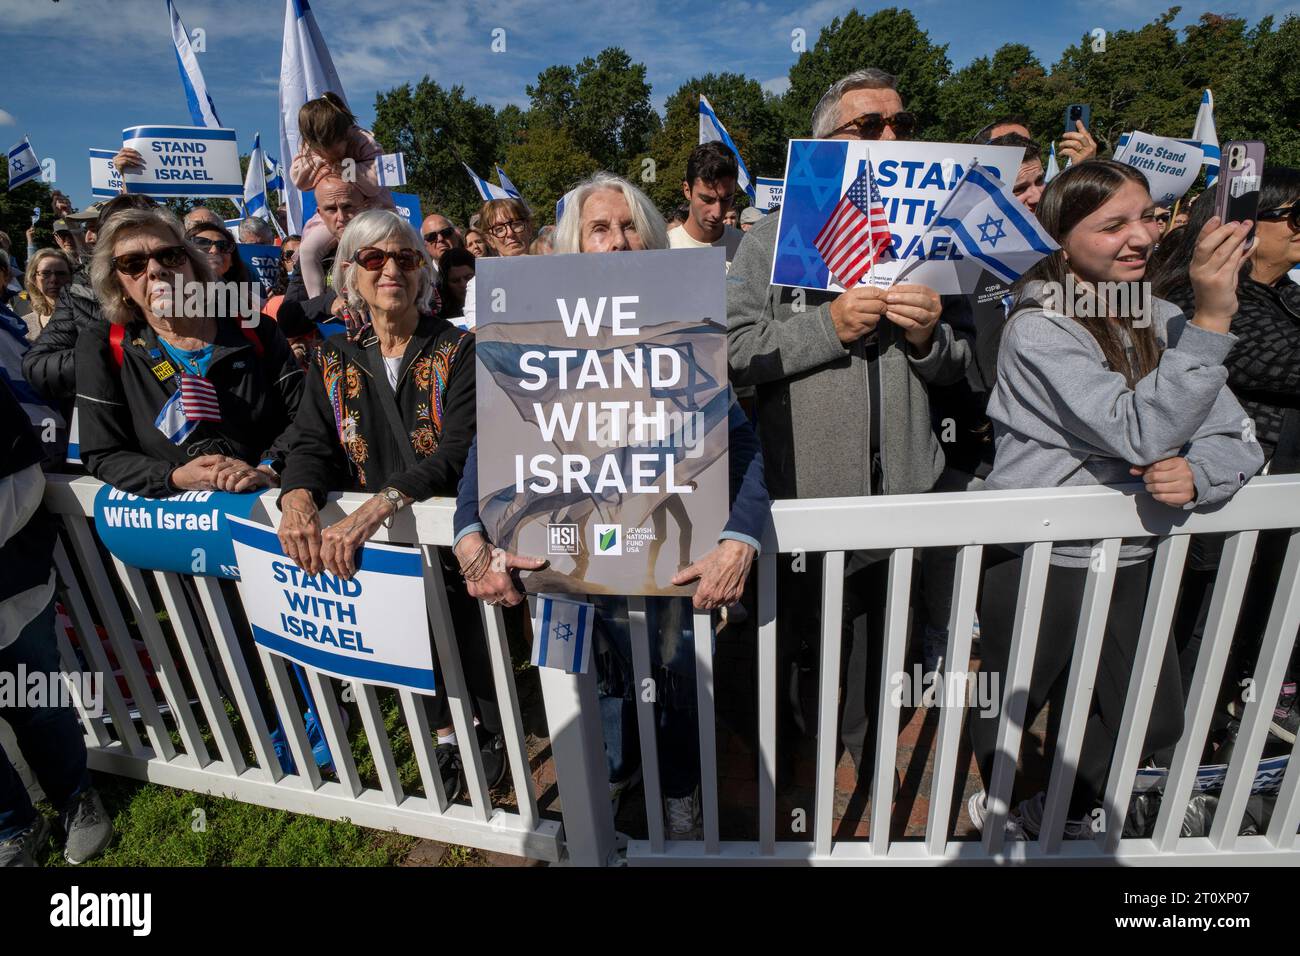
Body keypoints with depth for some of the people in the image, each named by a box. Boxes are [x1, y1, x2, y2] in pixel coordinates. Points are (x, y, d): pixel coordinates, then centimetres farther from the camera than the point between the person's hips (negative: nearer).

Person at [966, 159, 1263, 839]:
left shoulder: (1162, 320, 3)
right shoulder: (1040, 329, -18)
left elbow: (1239, 442, 1)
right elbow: (1141, 433, -27)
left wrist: (1199, 472, -20)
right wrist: (1212, 318, -32)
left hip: (1128, 559, 7)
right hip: (1037, 560, -6)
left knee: (1154, 721, 18)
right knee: (1011, 708, 15)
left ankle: (1067, 814, 45)